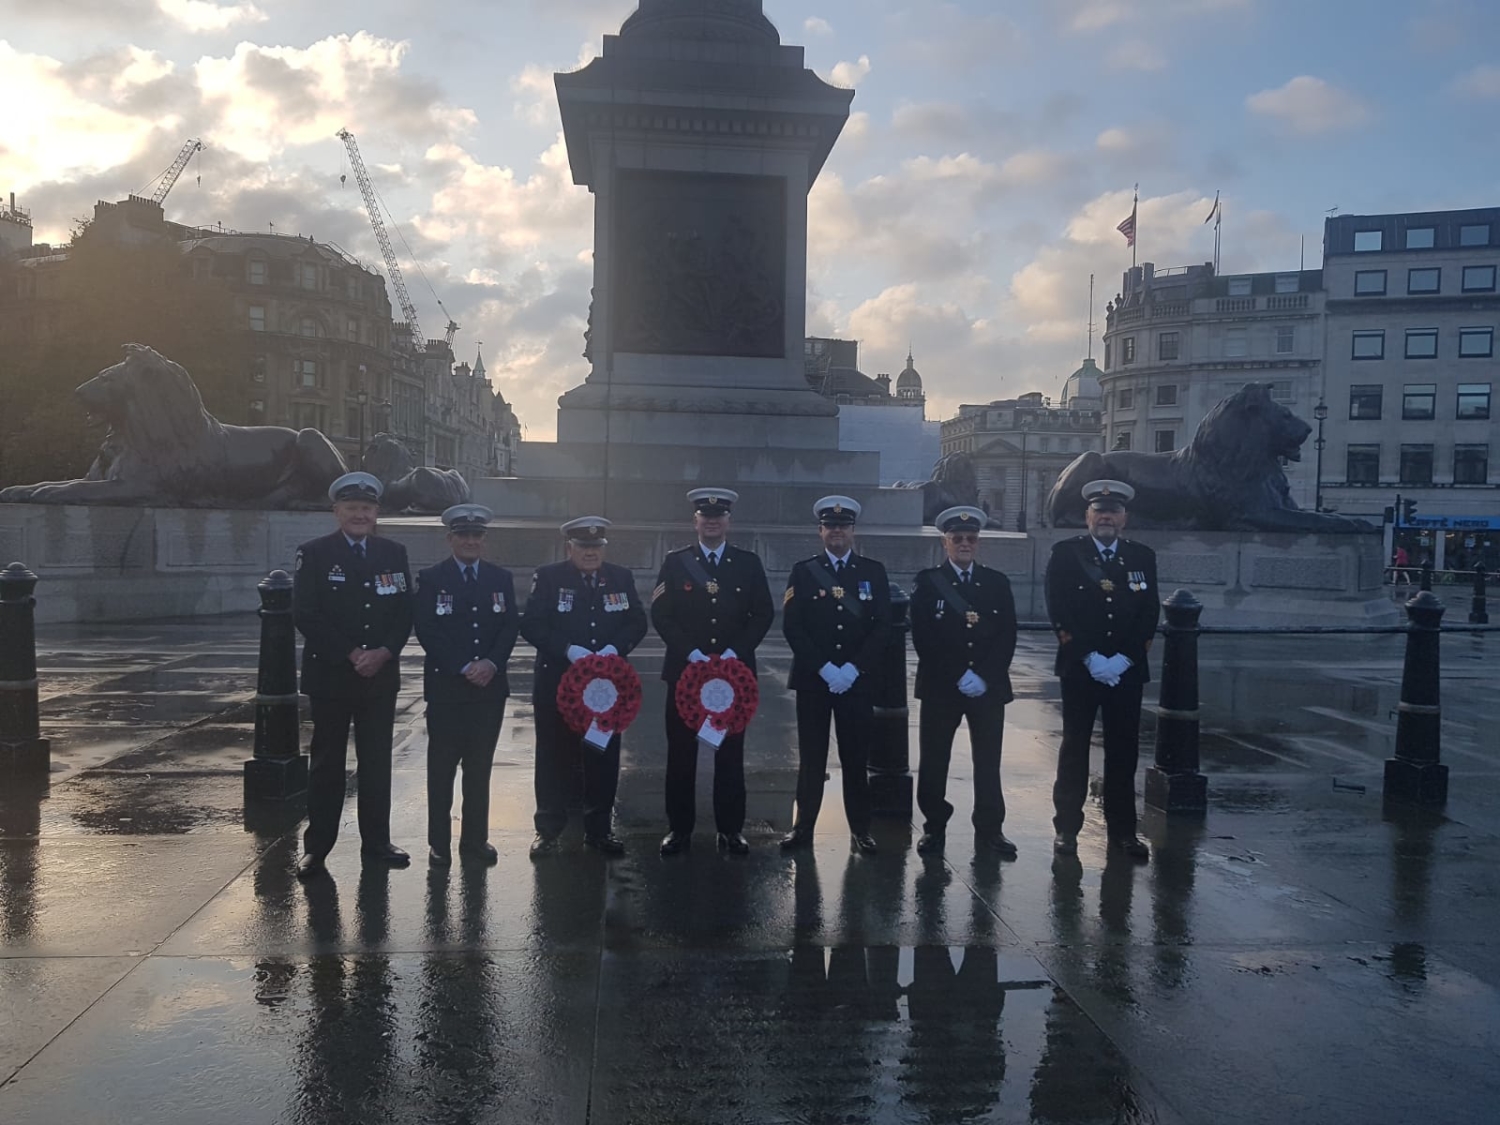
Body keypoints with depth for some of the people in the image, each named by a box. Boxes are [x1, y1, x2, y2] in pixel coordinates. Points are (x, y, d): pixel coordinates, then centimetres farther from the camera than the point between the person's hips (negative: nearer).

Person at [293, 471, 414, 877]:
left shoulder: (394, 553, 7)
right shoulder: (314, 554, -2)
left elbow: (406, 611, 5)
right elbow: (305, 615, -9)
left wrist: (384, 653, -11)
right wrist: (351, 655, -14)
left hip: (381, 674, 3)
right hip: (330, 674, -3)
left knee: (377, 761, 9)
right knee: (327, 762, 4)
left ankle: (376, 842, 18)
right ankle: (316, 847, 13)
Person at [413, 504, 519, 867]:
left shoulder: (501, 578, 10)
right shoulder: (431, 578, 0)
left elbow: (511, 626, 5)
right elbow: (427, 631, -7)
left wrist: (491, 663, -11)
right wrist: (464, 668, -14)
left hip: (490, 686, 3)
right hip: (446, 687, -3)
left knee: (480, 766, 9)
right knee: (442, 767, 4)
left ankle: (475, 838, 17)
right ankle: (439, 843, 12)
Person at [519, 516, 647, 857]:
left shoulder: (621, 578, 7)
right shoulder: (549, 577, -2)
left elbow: (637, 622, 5)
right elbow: (531, 625, -9)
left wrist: (615, 647, -14)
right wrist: (568, 649, -21)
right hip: (557, 684, -2)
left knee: (604, 757, 8)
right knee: (554, 757, 6)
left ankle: (599, 829, 21)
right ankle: (548, 829, 18)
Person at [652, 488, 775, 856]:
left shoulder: (749, 563, 6)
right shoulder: (675, 562, 5)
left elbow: (764, 614, 2)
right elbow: (660, 614, -1)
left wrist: (734, 652, -10)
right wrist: (692, 653, -13)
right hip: (684, 670, 0)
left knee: (730, 752, 5)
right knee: (681, 752, 3)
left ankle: (731, 829, 13)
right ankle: (679, 829, 12)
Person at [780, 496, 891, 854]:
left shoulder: (874, 572, 5)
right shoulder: (803, 572, 3)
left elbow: (882, 626, -1)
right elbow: (792, 626, -5)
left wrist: (853, 669, -11)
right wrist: (825, 668, -13)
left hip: (858, 680, 1)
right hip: (812, 679, 0)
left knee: (856, 758, 5)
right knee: (811, 757, 5)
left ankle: (860, 829, 15)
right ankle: (803, 827, 14)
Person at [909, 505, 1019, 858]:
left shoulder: (998, 583, 10)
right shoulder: (928, 582, 1)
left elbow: (1007, 636, 3)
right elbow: (923, 638, -7)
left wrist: (984, 676, -10)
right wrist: (958, 676, -12)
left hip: (989, 687, 2)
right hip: (940, 687, -2)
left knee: (988, 761, 6)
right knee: (933, 760, 3)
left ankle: (989, 830, 15)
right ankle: (934, 828, 14)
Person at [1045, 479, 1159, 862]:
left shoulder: (1142, 557, 8)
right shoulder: (1066, 554, 1)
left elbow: (1150, 614, 3)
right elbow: (1059, 611, -6)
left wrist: (1123, 659, -9)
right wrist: (1090, 658, -13)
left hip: (1127, 669, 2)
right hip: (1079, 668, -2)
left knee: (1124, 751, 7)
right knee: (1074, 748, 3)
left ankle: (1122, 829, 17)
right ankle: (1067, 828, 11)